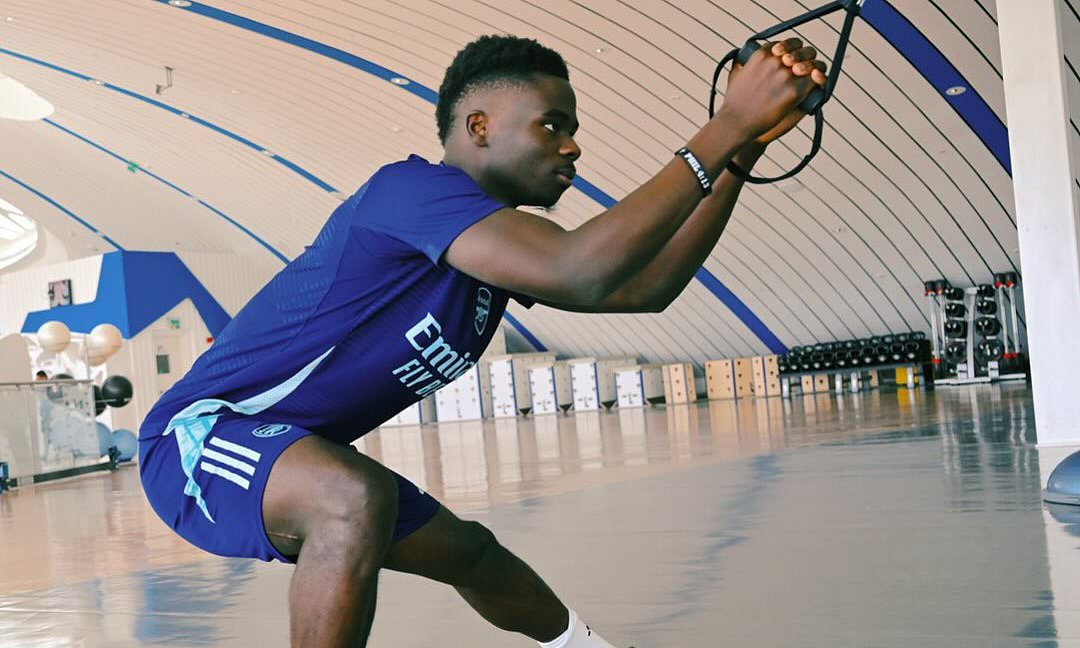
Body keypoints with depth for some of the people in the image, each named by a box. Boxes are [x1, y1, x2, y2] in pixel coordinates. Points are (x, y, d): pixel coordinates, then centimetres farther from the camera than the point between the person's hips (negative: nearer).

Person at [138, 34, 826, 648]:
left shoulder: (502, 243, 5)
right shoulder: (413, 187, -25)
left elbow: (649, 285, 5)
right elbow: (581, 274, -39)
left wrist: (744, 150, -1)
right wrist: (727, 126, -34)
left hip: (294, 453, 10)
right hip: (198, 433, -10)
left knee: (472, 553, 25)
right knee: (358, 499, -41)